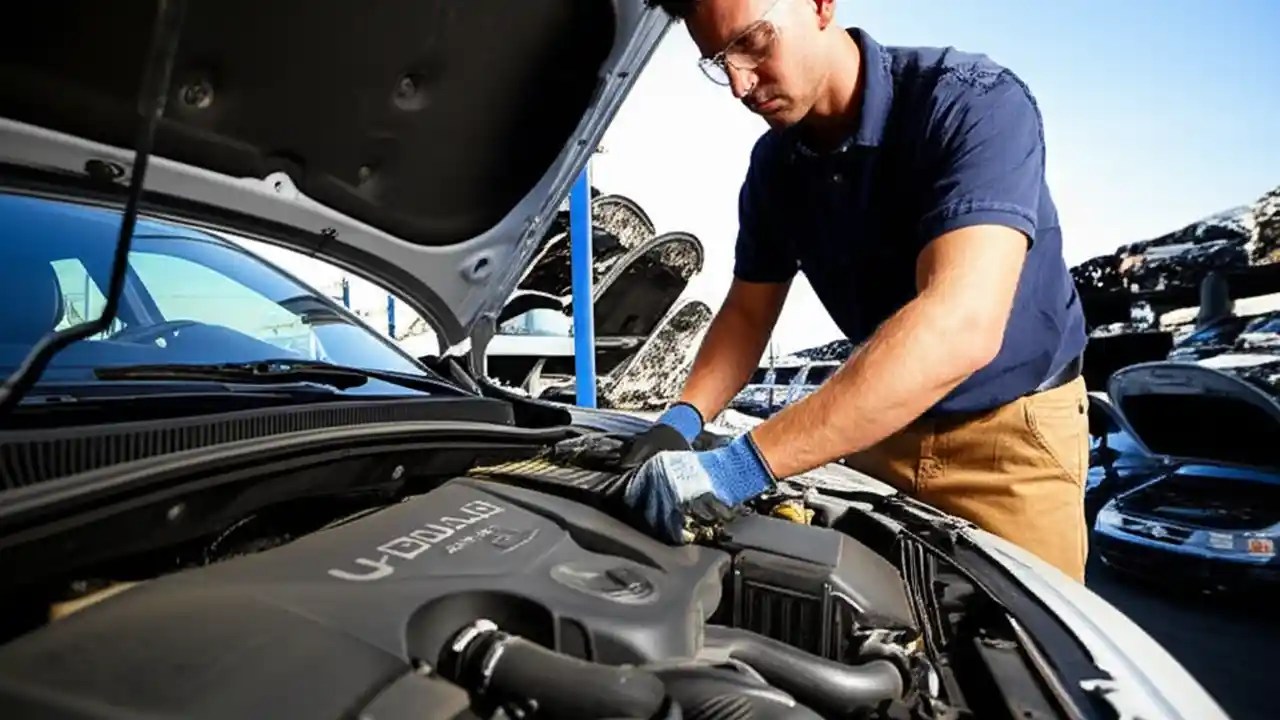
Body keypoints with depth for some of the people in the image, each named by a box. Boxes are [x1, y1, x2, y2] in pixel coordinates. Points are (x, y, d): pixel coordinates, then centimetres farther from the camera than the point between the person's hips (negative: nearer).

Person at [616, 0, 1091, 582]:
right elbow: (747, 310, 4)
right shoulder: (774, 164, -5)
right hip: (883, 425, 5)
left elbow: (961, 326, -40)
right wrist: (684, 417, -14)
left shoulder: (973, 102, -25)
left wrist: (744, 464, -44)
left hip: (1010, 430, -4)